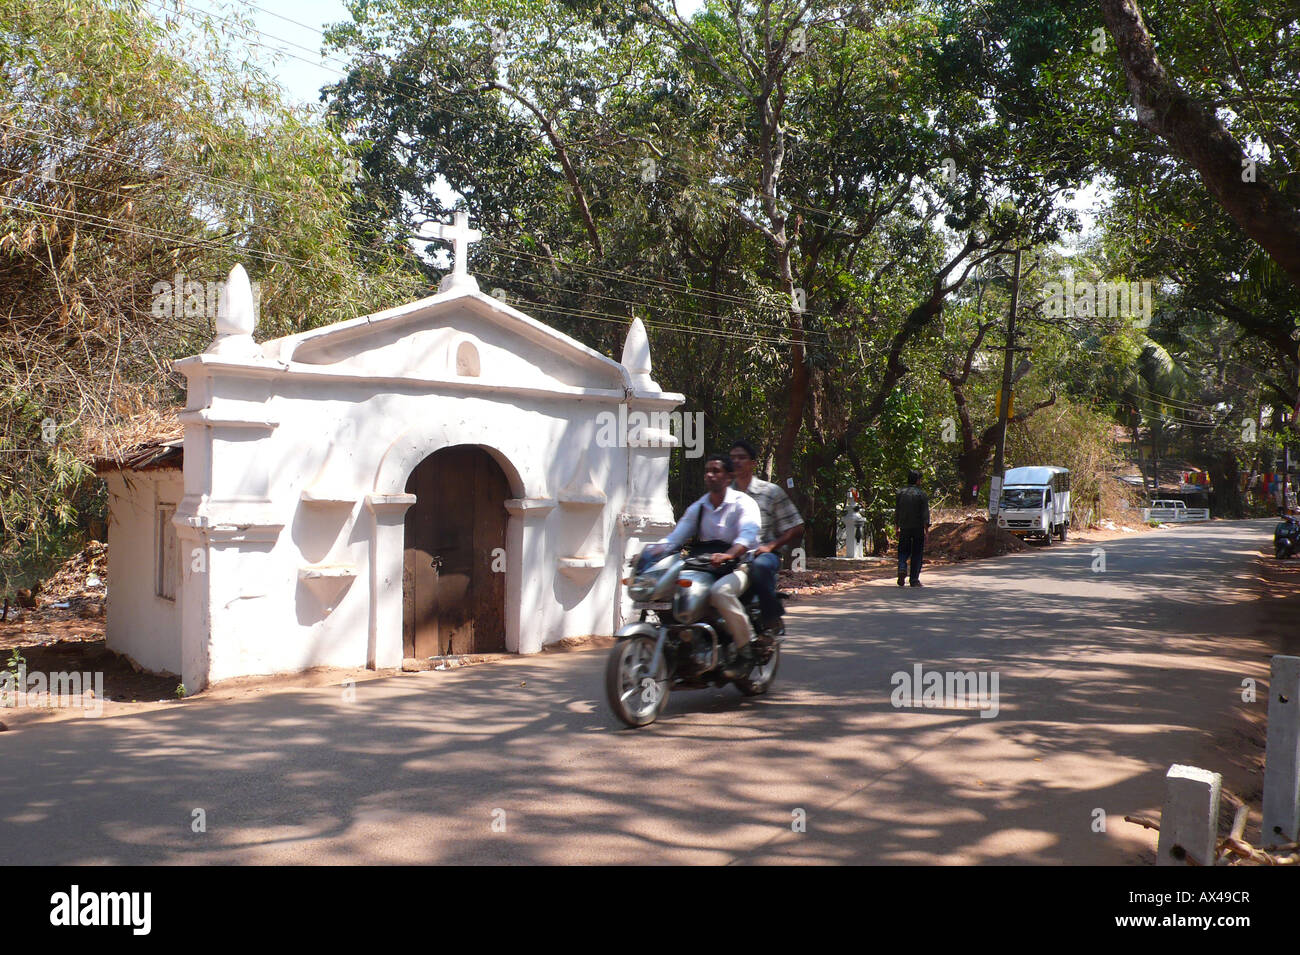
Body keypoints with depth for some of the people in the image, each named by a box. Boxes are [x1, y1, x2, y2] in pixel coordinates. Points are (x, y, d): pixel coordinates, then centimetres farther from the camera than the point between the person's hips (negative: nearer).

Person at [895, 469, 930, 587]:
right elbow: (925, 513, -10)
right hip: (918, 528, -3)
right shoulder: (921, 494, -6)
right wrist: (926, 529, -8)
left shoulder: (900, 493, 6)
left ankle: (902, 568, -14)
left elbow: (896, 512, 9)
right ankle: (914, 580, 7)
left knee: (903, 551, 13)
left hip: (904, 528, 3)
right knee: (916, 553, 5)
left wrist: (897, 527, 17)